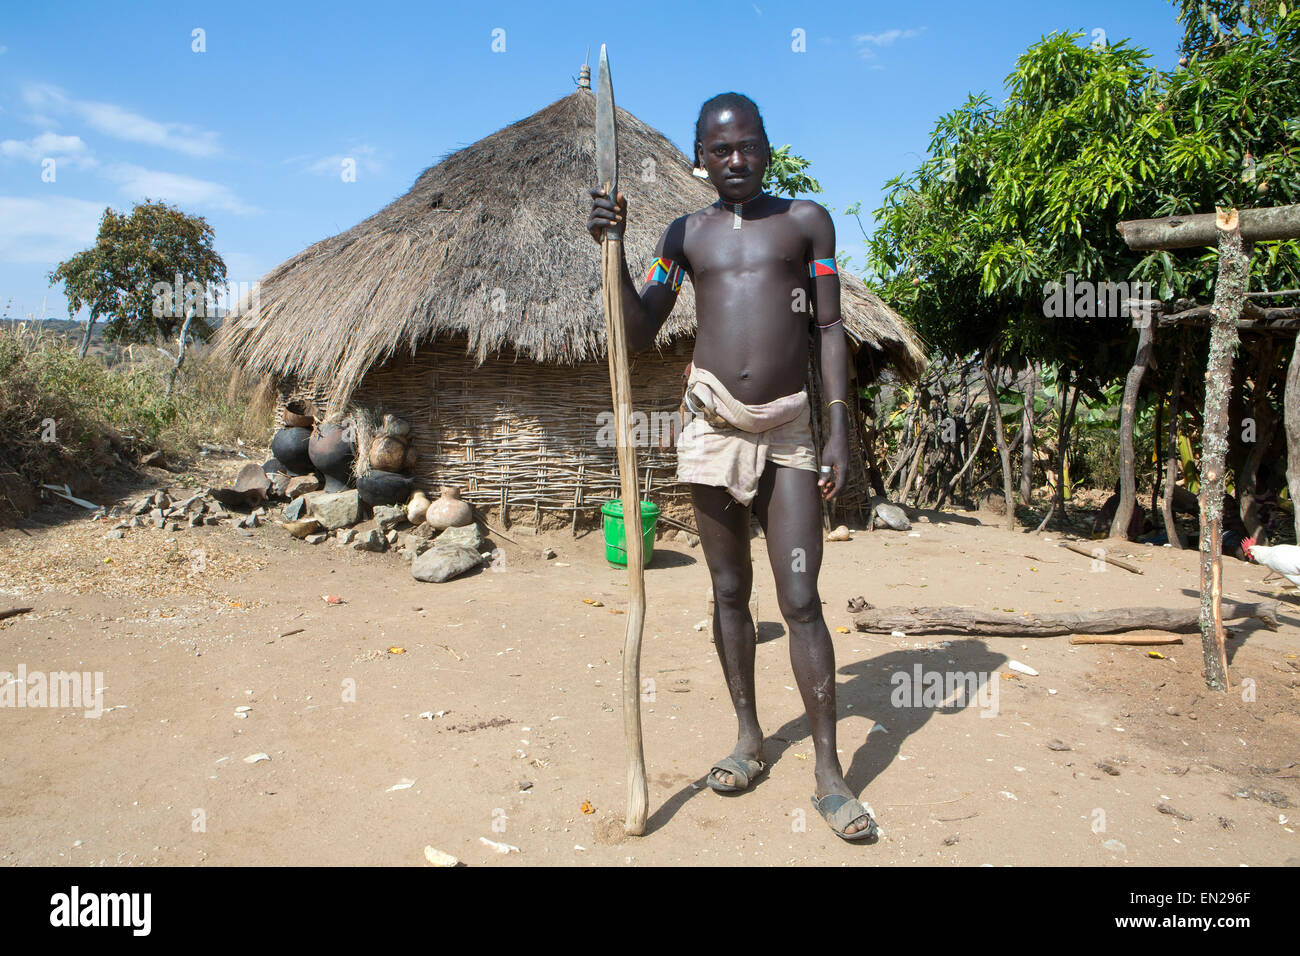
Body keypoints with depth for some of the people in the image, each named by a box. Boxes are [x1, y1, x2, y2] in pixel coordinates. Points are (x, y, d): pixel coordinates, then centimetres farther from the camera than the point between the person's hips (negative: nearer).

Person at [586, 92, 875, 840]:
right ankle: (750, 737, 26)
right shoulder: (687, 234, 11)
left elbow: (831, 329, 1)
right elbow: (641, 337, 6)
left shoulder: (806, 220, 6)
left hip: (789, 427, -2)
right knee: (730, 590, 10)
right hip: (713, 423, 2)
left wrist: (840, 430, -7)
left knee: (802, 601, -4)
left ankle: (829, 772, 5)